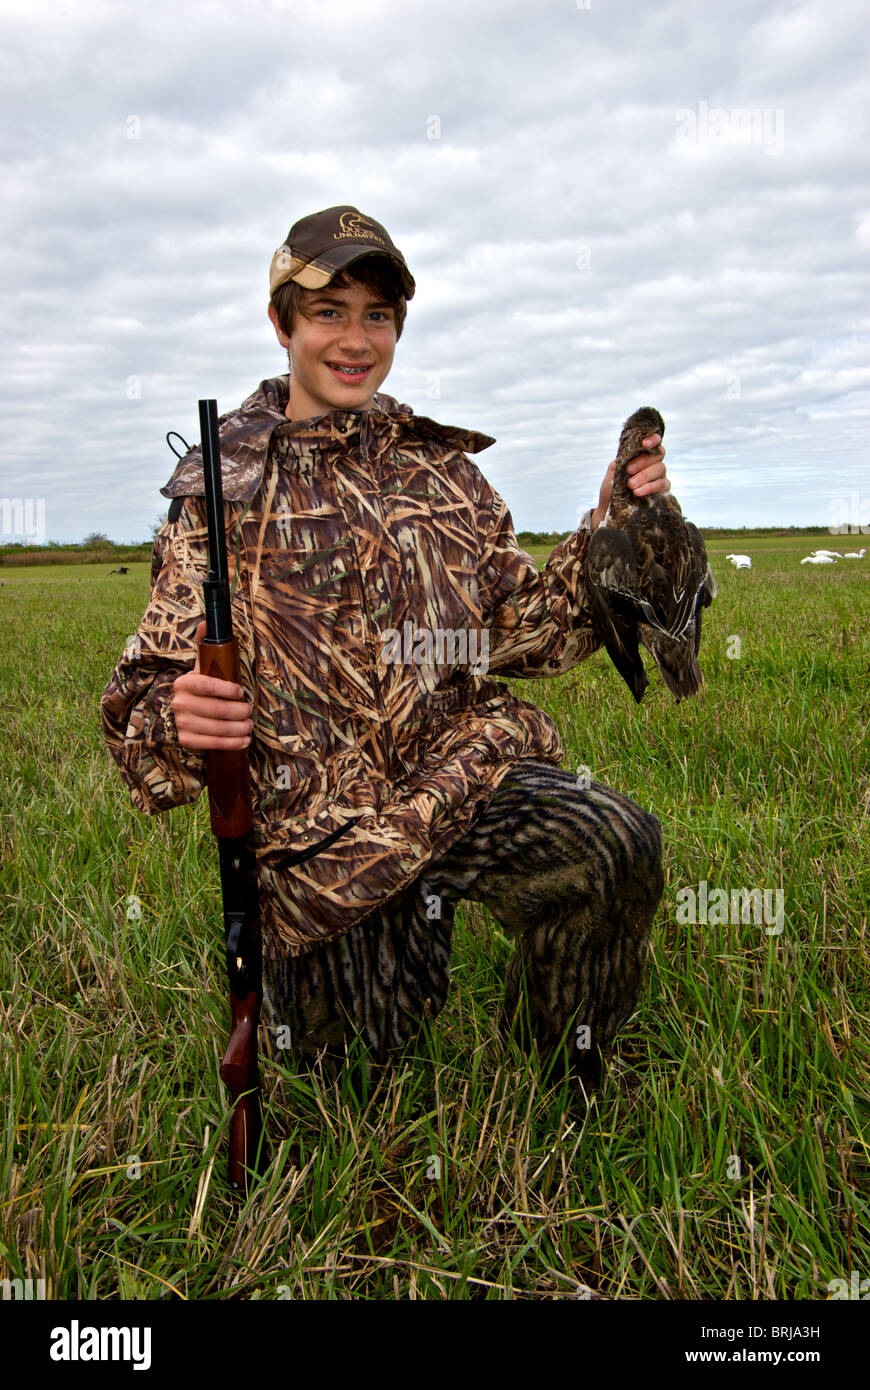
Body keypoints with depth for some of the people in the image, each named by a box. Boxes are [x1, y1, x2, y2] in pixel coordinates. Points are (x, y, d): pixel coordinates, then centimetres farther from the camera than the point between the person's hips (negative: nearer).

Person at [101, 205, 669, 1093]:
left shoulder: (443, 471, 12)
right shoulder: (222, 493, 4)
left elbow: (528, 630, 13)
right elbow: (148, 692, 2)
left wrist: (612, 524, 0)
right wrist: (176, 719, -22)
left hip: (468, 774, 2)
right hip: (319, 822, -1)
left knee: (614, 841, -28)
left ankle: (568, 1080, 2)